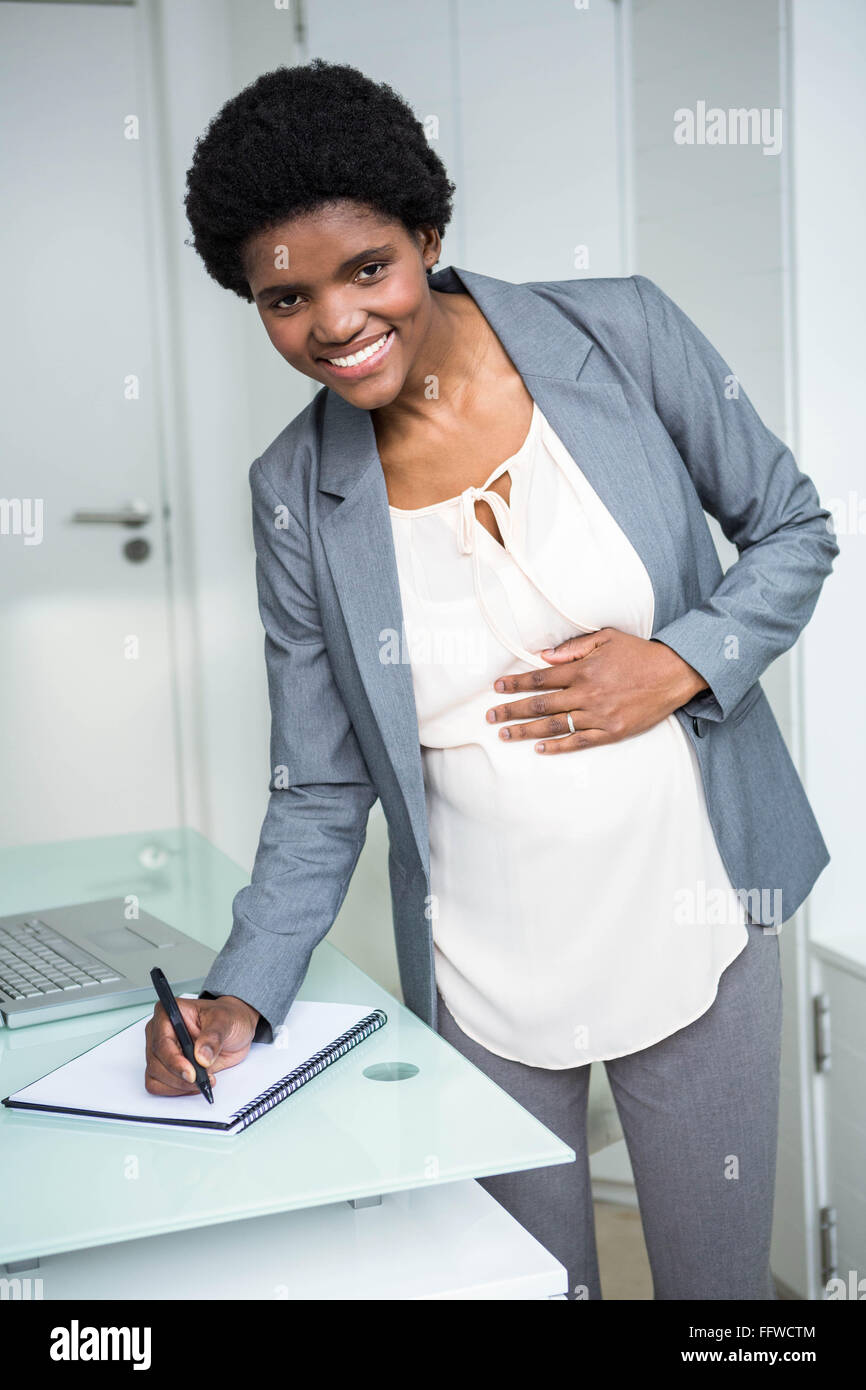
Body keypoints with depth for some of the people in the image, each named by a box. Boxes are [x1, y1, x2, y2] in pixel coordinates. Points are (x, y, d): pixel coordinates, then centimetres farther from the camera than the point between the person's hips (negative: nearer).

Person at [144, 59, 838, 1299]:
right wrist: (243, 993, -11)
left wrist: (681, 661, -15)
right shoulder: (297, 494, -5)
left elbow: (795, 528, 2)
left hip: (696, 931, 0)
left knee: (721, 1275, 16)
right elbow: (323, 792, 0)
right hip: (487, 984, 1)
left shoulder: (623, 334, -8)